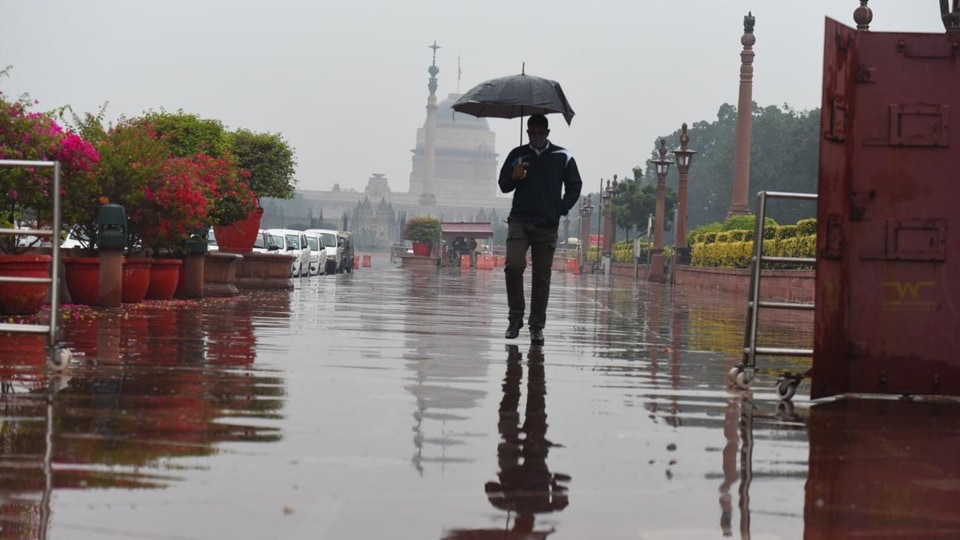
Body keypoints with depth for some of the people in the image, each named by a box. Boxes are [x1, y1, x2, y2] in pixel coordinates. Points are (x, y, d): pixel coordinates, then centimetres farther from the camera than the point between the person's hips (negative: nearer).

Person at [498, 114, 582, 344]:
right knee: (513, 265, -17)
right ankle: (515, 318, -4)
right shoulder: (517, 155, 8)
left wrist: (563, 208, 1)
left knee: (542, 276, 0)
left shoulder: (563, 157, 6)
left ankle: (537, 326, 7)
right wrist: (515, 178, -10)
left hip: (547, 225, 0)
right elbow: (503, 185, 12)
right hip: (520, 221, 0)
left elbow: (575, 186, 14)